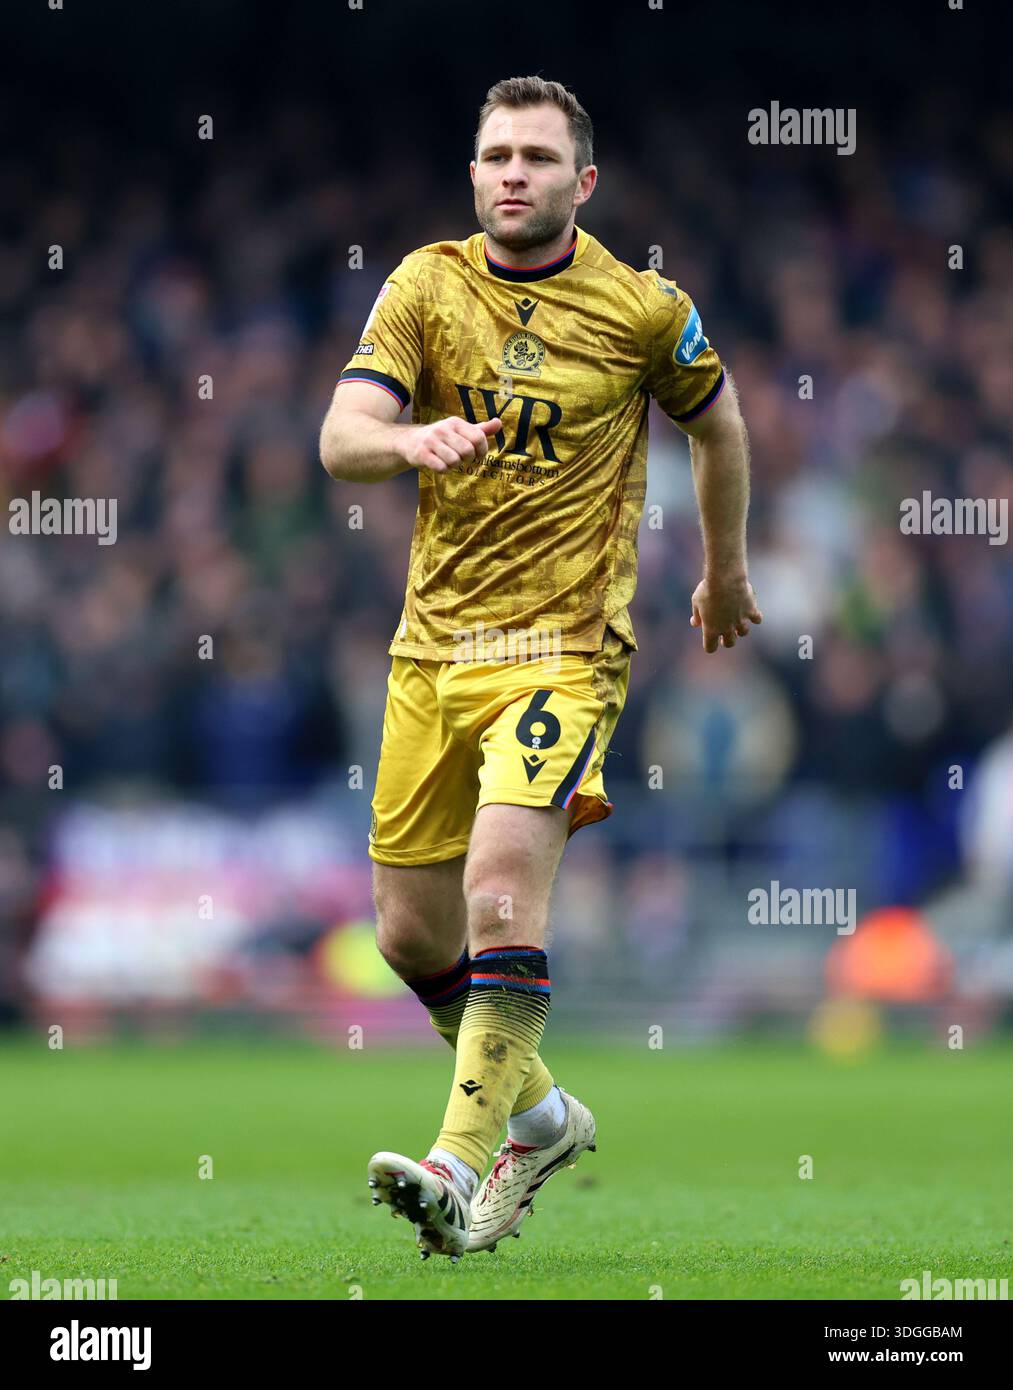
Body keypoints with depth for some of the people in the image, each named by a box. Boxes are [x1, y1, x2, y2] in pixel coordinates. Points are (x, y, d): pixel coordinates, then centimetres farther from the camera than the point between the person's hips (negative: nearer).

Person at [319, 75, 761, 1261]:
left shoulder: (643, 310, -3)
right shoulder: (426, 286, 1)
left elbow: (717, 423, 17)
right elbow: (341, 439, -10)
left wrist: (724, 574, 27)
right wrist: (415, 441, -32)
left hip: (563, 642, -4)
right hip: (431, 645, 4)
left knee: (501, 887, -23)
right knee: (410, 931, 7)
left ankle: (461, 1165, -23)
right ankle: (537, 1113, 31)